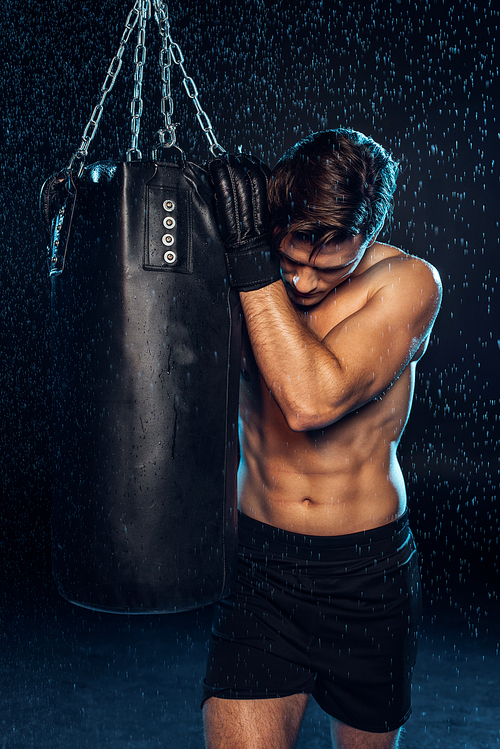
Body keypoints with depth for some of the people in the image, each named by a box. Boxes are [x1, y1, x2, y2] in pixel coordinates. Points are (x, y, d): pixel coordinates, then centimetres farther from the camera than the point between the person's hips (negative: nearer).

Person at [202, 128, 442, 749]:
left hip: (368, 566, 0)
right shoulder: (243, 269, -5)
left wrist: (253, 263, -28)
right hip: (260, 561, 1)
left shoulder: (408, 282, -13)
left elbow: (312, 400, -27)